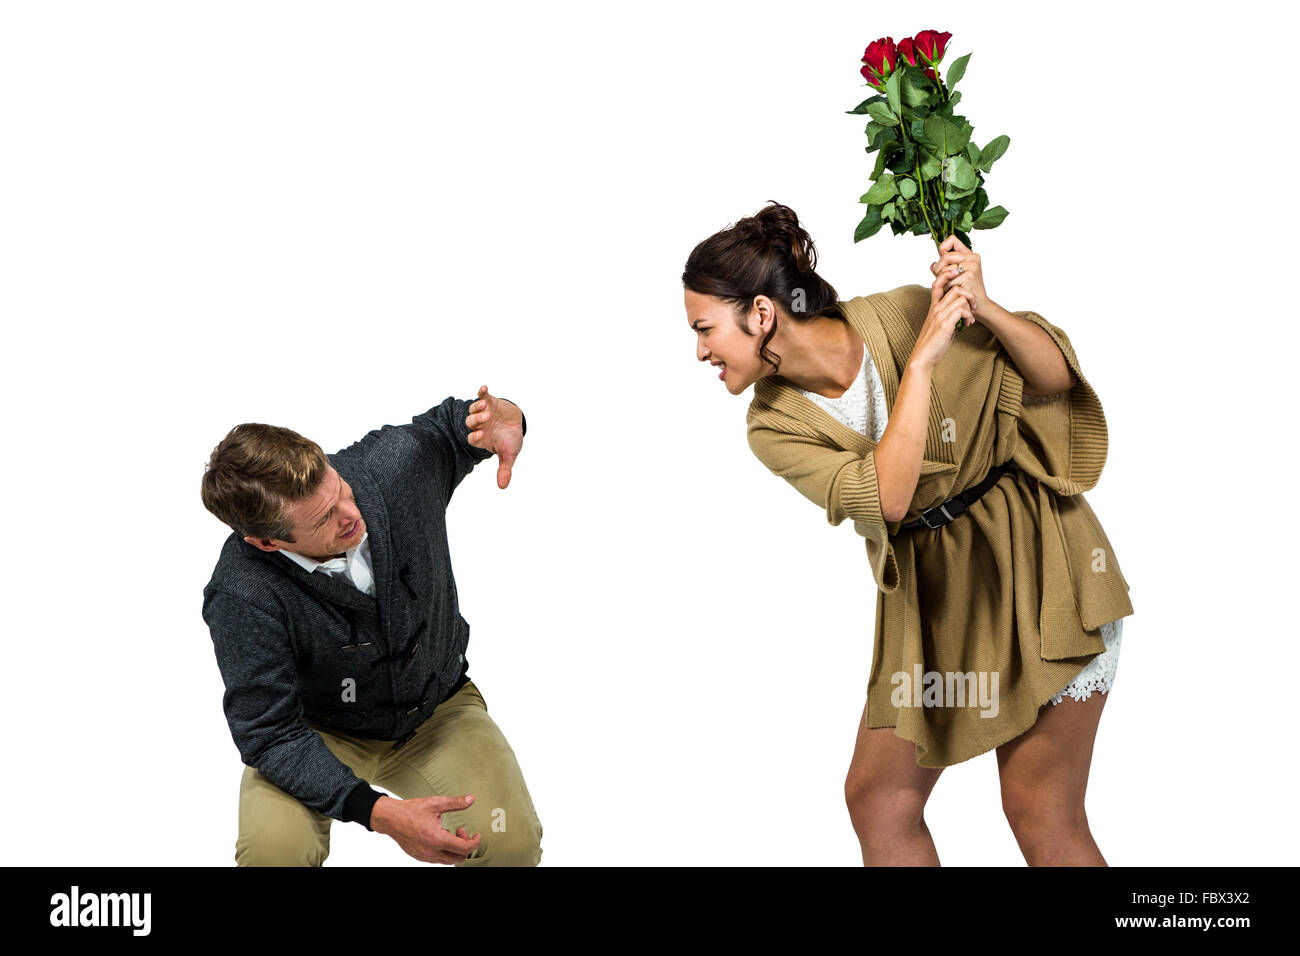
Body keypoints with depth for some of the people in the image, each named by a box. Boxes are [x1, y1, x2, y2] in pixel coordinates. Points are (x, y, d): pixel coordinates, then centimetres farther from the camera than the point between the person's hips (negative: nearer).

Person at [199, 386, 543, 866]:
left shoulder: (390, 464, -22)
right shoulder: (242, 597, -31)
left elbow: (453, 422, 1)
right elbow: (272, 734, -25)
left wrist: (504, 418, -25)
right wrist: (381, 813, -37)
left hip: (438, 710, 3)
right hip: (322, 734, -2)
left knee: (511, 842, -24)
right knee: (273, 848, -33)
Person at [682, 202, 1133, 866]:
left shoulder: (908, 315, -16)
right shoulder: (775, 427, -9)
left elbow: (1056, 378, -8)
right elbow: (885, 496, -25)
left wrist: (984, 311, -26)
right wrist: (922, 360, -30)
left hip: (1035, 567, -4)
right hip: (931, 596, 4)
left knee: (1040, 811, -5)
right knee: (876, 799, 4)